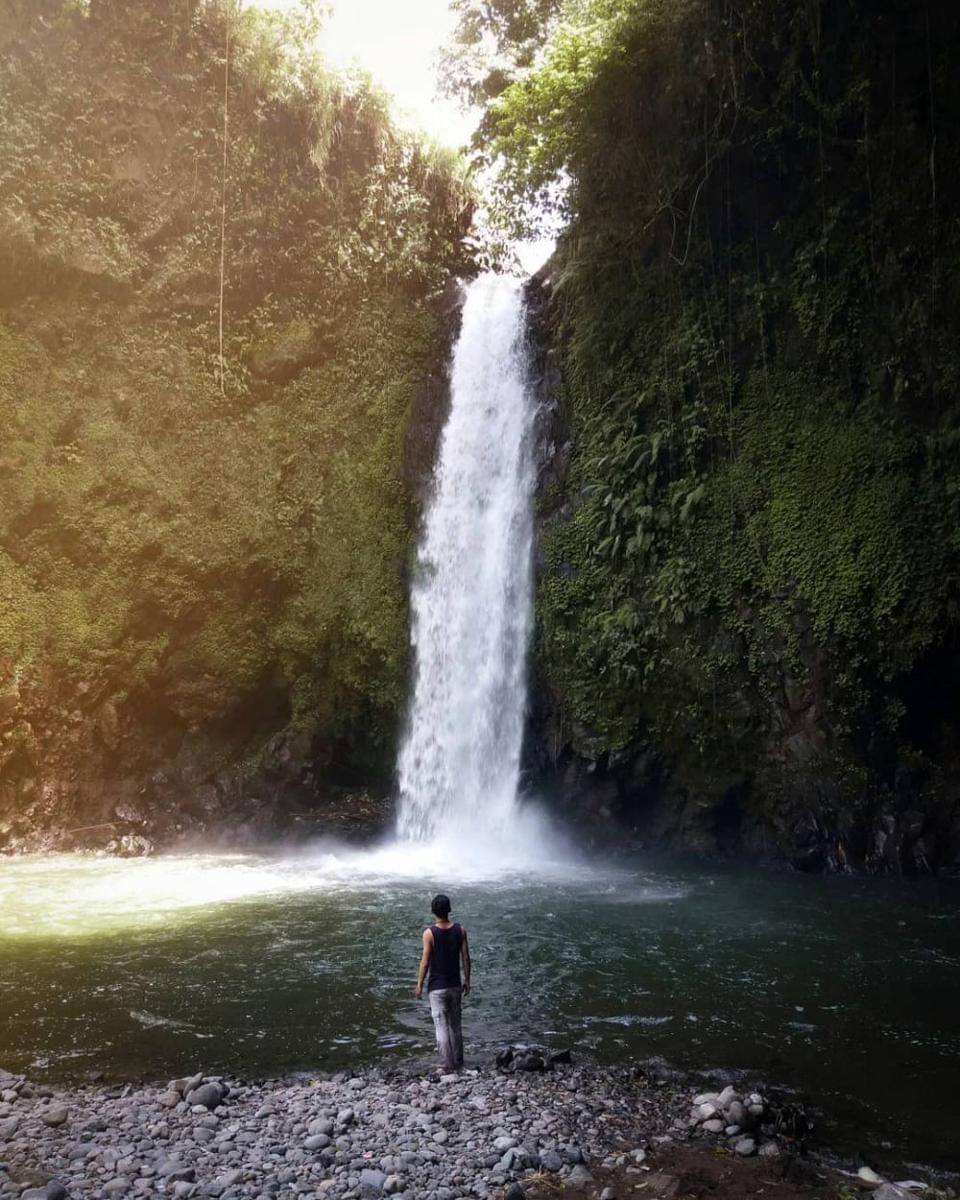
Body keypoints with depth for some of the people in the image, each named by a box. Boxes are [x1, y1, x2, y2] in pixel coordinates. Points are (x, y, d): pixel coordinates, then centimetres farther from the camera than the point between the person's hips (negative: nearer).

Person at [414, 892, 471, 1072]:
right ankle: (458, 1062, 26)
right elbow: (465, 958, -1)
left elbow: (425, 962, -13)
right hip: (455, 985, 4)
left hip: (437, 987, -4)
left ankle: (448, 1065, 3)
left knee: (442, 1026, 3)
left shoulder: (429, 932, -14)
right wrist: (467, 980, 10)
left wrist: (419, 985, -3)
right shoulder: (460, 930, -5)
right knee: (455, 1025, 17)